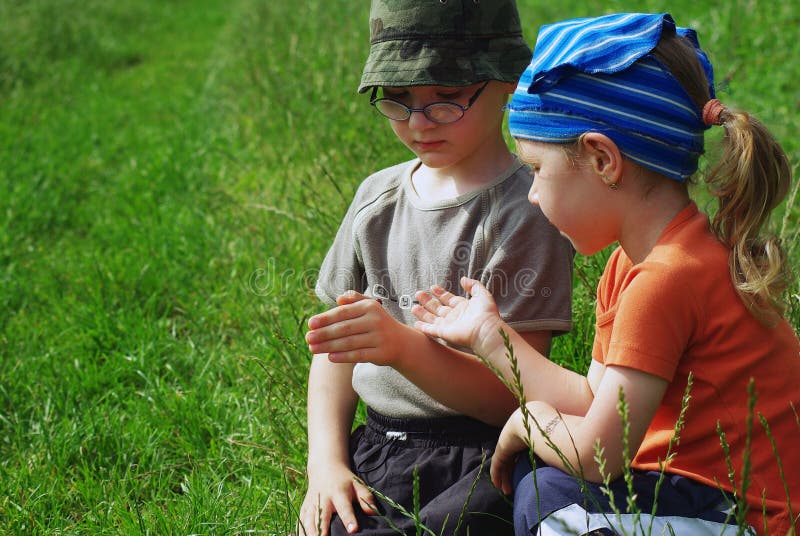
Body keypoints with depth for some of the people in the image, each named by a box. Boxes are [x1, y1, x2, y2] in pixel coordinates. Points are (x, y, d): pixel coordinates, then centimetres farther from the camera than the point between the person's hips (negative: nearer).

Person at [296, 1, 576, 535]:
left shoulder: (524, 212, -9)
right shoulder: (378, 198, 10)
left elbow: (510, 395, -13)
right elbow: (334, 351, 14)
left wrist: (403, 346, -29)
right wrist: (327, 463, 0)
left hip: (478, 466, -5)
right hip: (374, 456, 5)